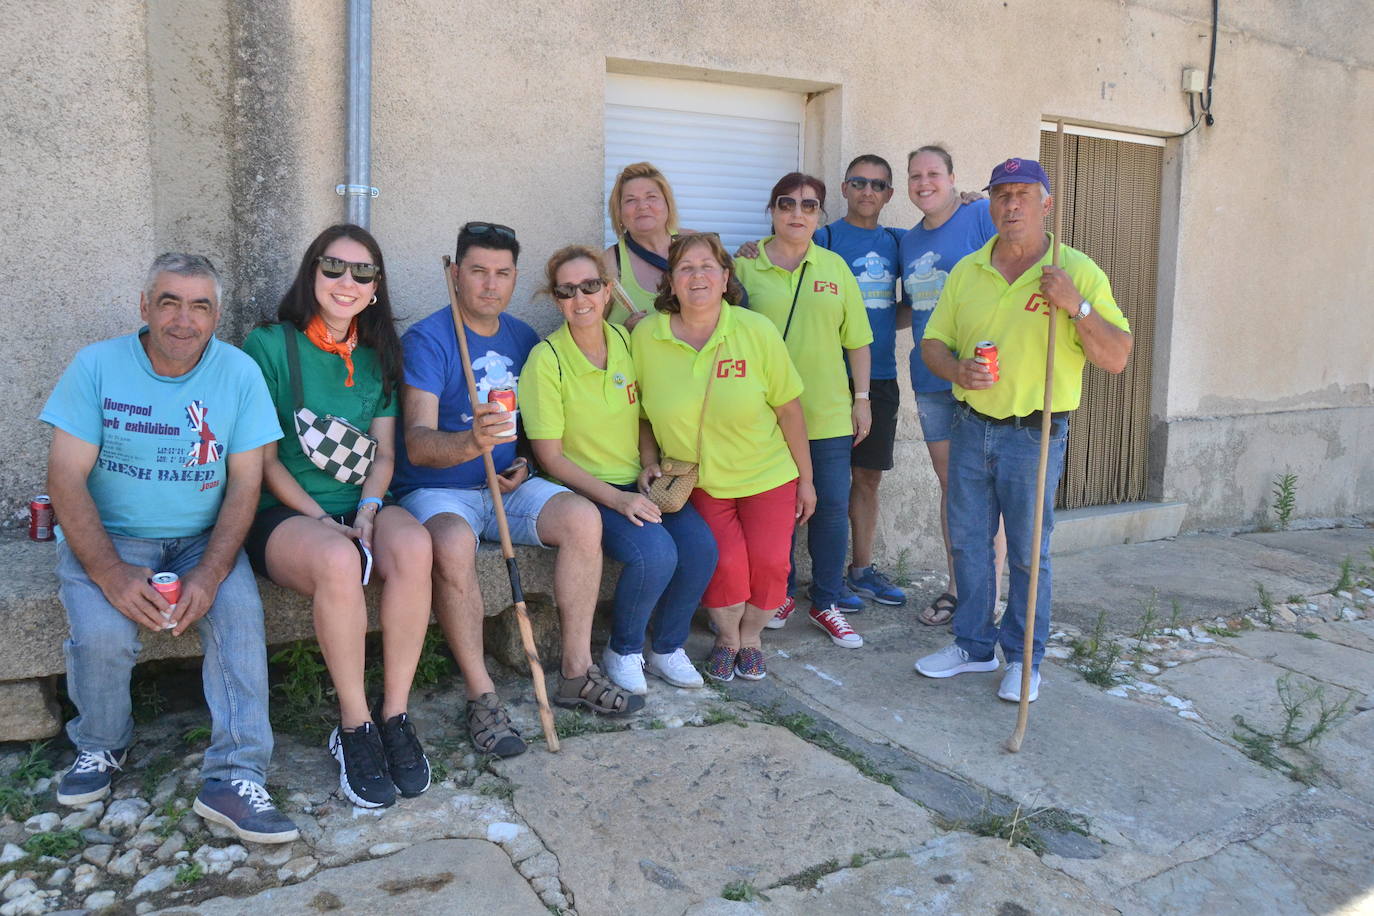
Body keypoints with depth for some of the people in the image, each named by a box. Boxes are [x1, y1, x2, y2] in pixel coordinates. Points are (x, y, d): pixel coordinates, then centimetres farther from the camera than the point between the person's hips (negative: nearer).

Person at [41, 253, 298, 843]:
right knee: (102, 634, -25)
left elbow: (244, 485, -6)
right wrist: (111, 574, -23)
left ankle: (234, 778, -19)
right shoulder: (97, 366, -6)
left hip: (202, 539, 1)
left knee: (242, 615, -26)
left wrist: (209, 576, -20)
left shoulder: (239, 373, -4)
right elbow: (67, 478, -10)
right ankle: (101, 747, 8)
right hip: (108, 537, 0)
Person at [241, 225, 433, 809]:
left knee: (414, 546, -31)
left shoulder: (378, 356, 14)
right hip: (284, 512, -3)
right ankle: (354, 727, -20)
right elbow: (264, 459, -4)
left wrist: (367, 511, -9)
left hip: (360, 505, 4)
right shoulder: (269, 345, -1)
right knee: (339, 561, -37)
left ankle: (394, 716, -19)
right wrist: (324, 521, -14)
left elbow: (383, 453, 10)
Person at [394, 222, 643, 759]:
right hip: (435, 490, -5)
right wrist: (471, 442, -43)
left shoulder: (524, 340, 9)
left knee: (582, 517, -20)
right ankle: (482, 697, -21)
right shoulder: (426, 340, -10)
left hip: (506, 486, 5)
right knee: (453, 544, -37)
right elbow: (417, 443, -22)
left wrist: (525, 466, 0)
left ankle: (577, 673, -8)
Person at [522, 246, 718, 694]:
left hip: (637, 483, 5)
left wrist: (650, 463, -2)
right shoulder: (546, 359, -12)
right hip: (583, 490, -5)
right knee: (656, 553, -29)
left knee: (701, 546, -19)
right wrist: (617, 499, -20)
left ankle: (667, 648, 6)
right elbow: (550, 455, -12)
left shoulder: (625, 340, 4)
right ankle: (622, 651, -1)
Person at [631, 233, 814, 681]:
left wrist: (805, 478, 0)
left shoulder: (757, 331, -10)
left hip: (767, 476, 0)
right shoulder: (645, 337, -9)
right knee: (725, 560, -16)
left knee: (768, 560, -12)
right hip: (697, 482, 0)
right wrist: (651, 462, -4)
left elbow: (788, 409, -4)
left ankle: (751, 636, 20)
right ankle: (726, 637, 17)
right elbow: (641, 412, 4)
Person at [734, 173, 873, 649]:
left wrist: (862, 399, 7)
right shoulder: (744, 265, 0)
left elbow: (856, 340, 11)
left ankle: (825, 603, 21)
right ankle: (781, 594, 27)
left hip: (828, 413, 2)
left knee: (831, 508, 4)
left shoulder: (836, 268, 8)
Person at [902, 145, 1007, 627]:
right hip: (931, 379, 7)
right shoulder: (909, 240, 15)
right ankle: (956, 588, 24)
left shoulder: (983, 216, -6)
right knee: (950, 484, 13)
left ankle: (989, 598, 11)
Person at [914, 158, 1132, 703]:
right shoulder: (966, 271, 7)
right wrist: (958, 370, -13)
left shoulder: (1078, 272, -5)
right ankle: (974, 644, 30)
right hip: (970, 428, 4)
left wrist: (1076, 307, -22)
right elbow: (933, 343, 9)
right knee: (968, 544, 13)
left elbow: (1116, 358, -8)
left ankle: (1024, 658, 23)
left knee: (1028, 553, 6)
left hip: (1034, 435, -4)